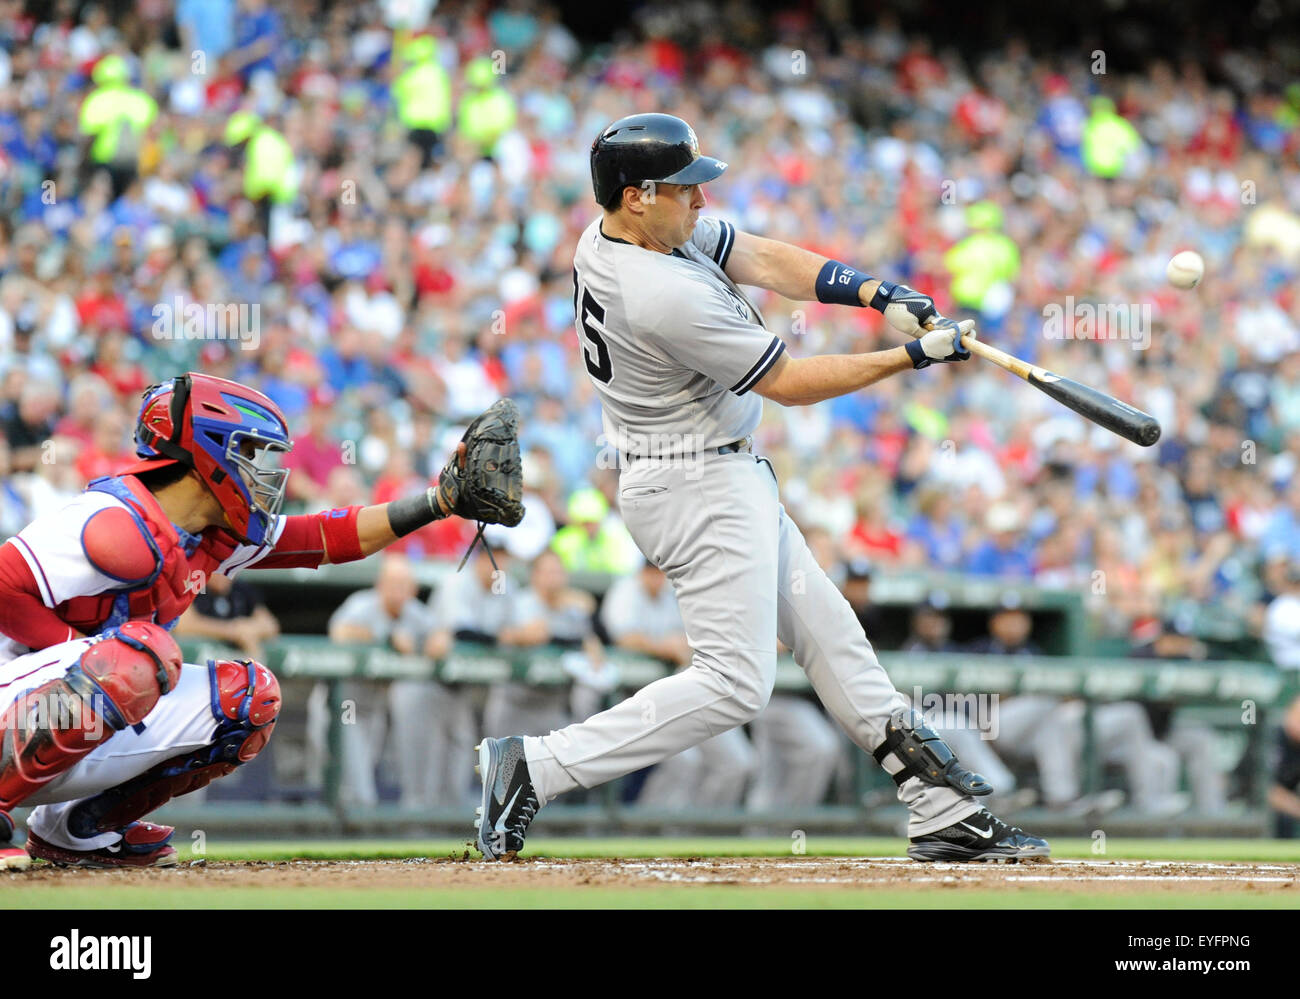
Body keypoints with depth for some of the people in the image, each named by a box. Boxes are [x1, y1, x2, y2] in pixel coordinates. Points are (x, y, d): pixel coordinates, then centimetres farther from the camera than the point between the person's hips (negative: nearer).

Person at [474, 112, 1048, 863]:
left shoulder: (616, 234, 1)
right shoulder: (668, 295, -28)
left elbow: (763, 260, 6)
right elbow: (788, 383, -19)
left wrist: (879, 294, -6)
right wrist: (914, 356, -13)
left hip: (731, 477, 11)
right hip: (701, 490, -11)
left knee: (829, 633, 13)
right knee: (736, 683, -10)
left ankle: (945, 811, 18)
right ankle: (535, 769, -9)